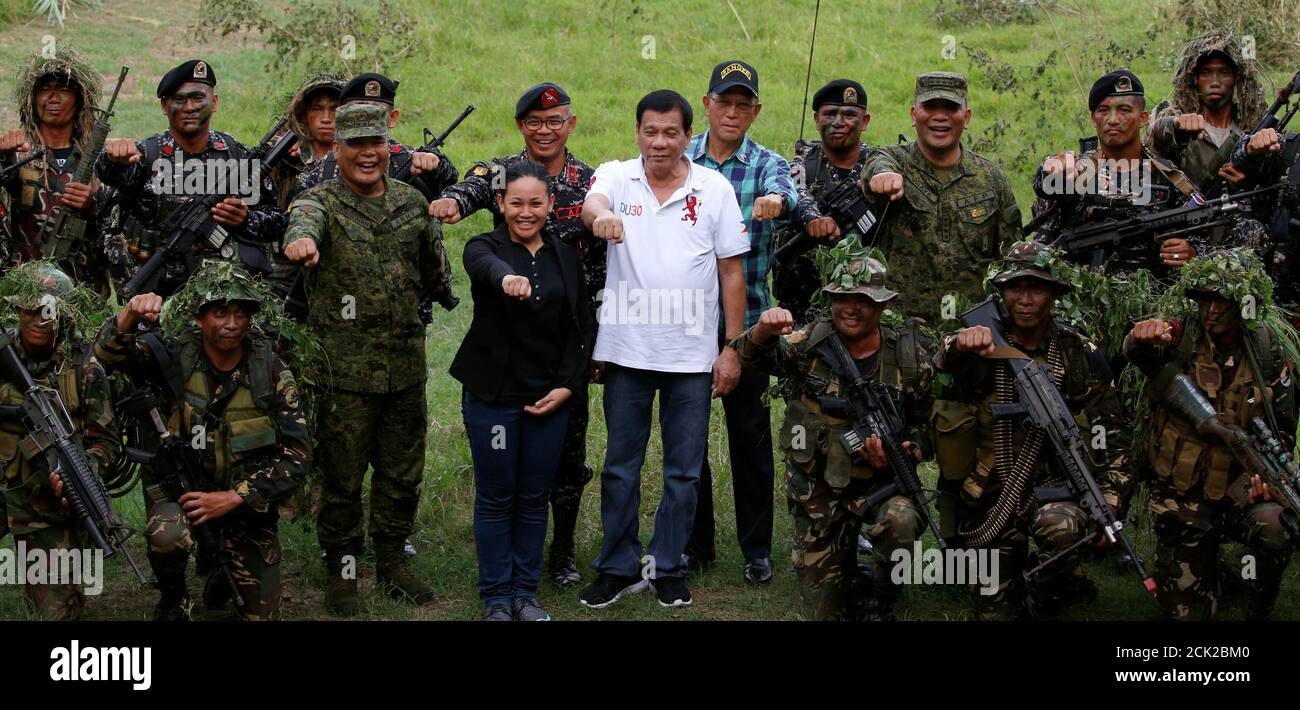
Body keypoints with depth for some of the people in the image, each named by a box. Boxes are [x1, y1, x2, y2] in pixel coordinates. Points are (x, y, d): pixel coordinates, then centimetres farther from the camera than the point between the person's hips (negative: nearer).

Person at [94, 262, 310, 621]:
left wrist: (233, 498, -23)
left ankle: (216, 560, 41)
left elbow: (297, 455, -16)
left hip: (247, 495, 2)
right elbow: (110, 352, -30)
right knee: (169, 536, -36)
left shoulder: (272, 373, -15)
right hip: (179, 483, -2)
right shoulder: (175, 356, -15)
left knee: (261, 612, 8)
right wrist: (132, 313, -51)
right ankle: (172, 597, -2)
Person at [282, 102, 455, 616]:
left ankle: (392, 560, 28)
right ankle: (341, 570, 16)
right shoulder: (320, 202, -6)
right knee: (342, 475, 3)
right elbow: (304, 220, -32)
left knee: (403, 470, 13)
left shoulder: (412, 202, 8)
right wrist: (301, 240, -51)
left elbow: (435, 270, 21)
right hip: (344, 366, -4)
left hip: (406, 363, 4)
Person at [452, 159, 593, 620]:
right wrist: (506, 278, -56)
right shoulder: (486, 247, -6)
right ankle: (497, 597, 16)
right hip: (492, 395, -3)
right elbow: (484, 265, -32)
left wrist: (566, 386, -4)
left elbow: (581, 327, 8)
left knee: (534, 496, 10)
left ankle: (525, 592, 22)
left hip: (549, 397, 3)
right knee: (496, 496, 4)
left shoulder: (566, 257, 6)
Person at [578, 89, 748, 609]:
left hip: (693, 355, 0)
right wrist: (600, 214, -48)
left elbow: (731, 272, 3)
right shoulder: (617, 176, 1)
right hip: (627, 350, 0)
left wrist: (732, 348, -1)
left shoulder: (715, 189, 2)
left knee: (684, 470, 8)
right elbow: (591, 204, -23)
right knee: (621, 466, 9)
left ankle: (667, 568, 21)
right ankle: (618, 568, 20)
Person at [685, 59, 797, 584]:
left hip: (746, 319, -1)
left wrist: (776, 200, -47)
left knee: (750, 436, 6)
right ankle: (695, 543, 22)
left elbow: (784, 190, -23)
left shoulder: (767, 165, 0)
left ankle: (757, 549, 17)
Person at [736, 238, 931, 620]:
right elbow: (749, 357, -17)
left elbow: (924, 425, 3)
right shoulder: (810, 343, -8)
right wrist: (763, 330, -40)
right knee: (824, 607, 2)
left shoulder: (909, 357, -8)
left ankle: (882, 601, -6)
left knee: (900, 521, -36)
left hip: (879, 483, -1)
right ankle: (843, 555, 37)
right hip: (817, 491, 1)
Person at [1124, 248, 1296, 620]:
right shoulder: (1183, 335, -6)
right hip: (1181, 499, 0)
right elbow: (1137, 349, -28)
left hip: (1240, 490, 0)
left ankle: (1259, 611, -7)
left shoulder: (1270, 352, -2)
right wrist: (1143, 337, -53)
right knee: (1185, 610, 0)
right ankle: (1211, 574, 37)